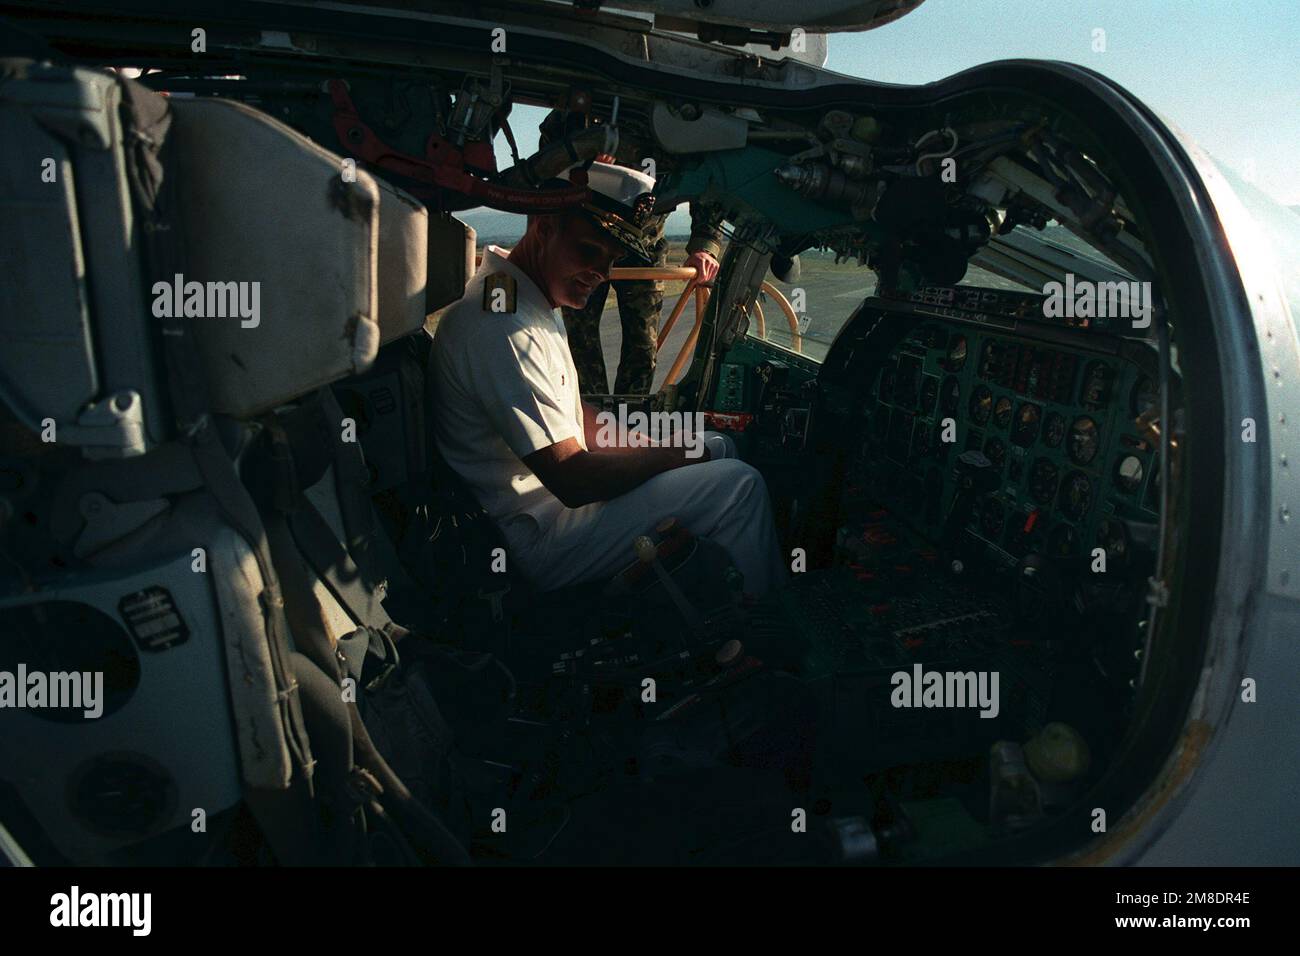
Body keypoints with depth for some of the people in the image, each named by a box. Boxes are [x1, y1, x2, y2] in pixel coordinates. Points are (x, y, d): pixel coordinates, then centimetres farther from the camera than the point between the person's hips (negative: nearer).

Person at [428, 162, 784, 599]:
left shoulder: (536, 298, 7)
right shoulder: (501, 326, -26)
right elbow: (574, 481, -27)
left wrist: (646, 445, 1)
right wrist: (682, 453, -13)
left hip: (553, 491, 10)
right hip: (537, 542, -10)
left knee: (719, 445, 12)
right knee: (740, 484, -15)